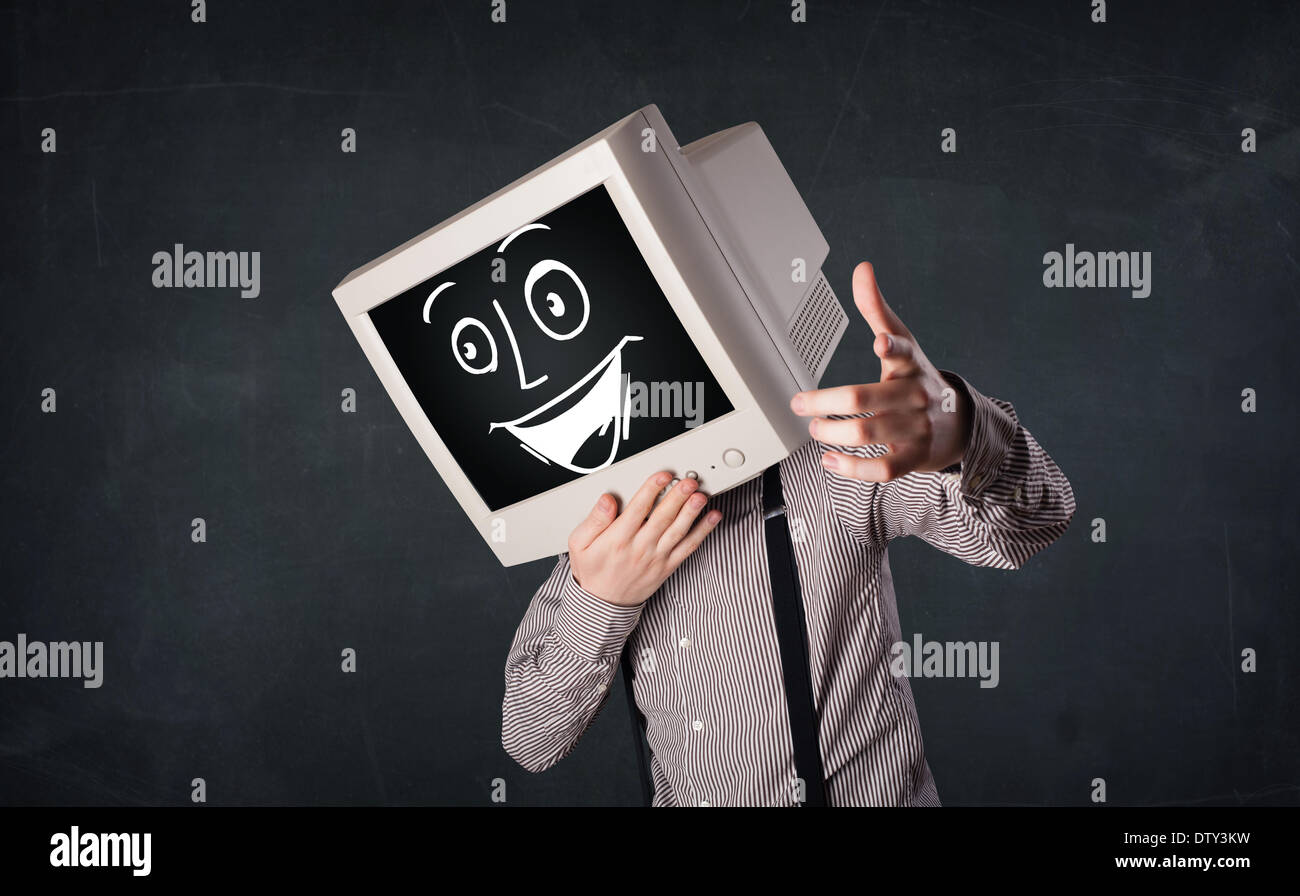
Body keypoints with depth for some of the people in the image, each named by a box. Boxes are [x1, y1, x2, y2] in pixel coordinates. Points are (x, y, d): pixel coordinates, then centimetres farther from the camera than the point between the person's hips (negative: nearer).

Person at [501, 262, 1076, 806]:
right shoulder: (605, 526, 1)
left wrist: (953, 431, -44)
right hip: (681, 795, 1)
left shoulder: (825, 457, -9)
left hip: (866, 794, 0)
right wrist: (598, 603, -18)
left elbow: (1033, 515, -23)